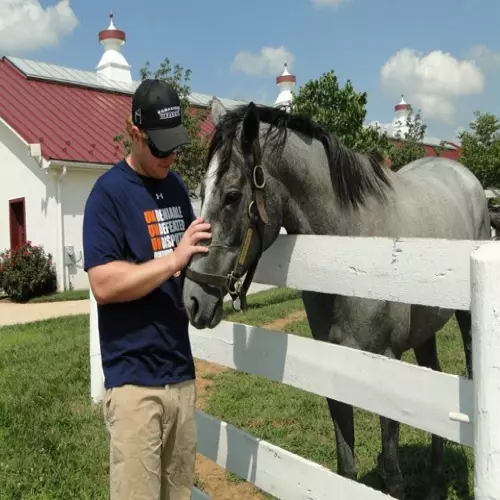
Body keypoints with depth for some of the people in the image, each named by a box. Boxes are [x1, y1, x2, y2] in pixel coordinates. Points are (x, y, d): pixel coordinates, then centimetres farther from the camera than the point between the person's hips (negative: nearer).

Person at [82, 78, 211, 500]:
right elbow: (103, 285, -17)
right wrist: (175, 259, -22)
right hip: (133, 378, -6)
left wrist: (205, 252, 1)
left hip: (180, 370, 6)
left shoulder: (177, 186, 11)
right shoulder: (109, 192, -9)